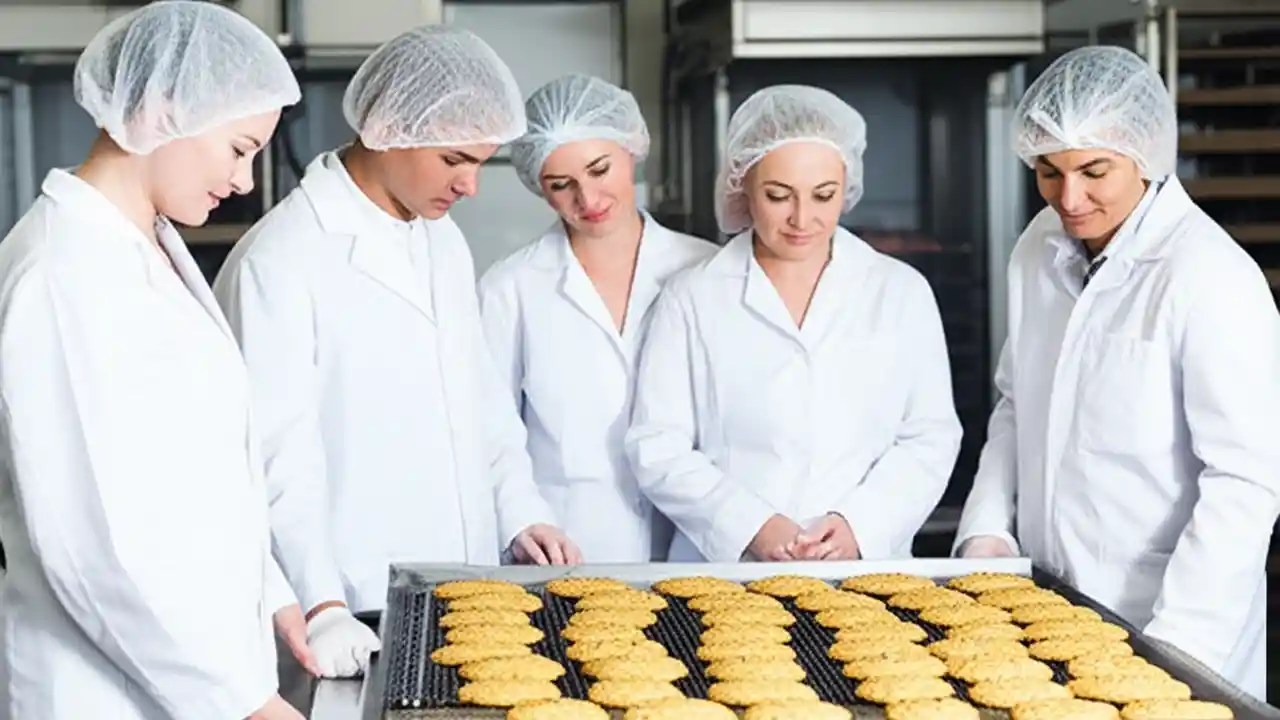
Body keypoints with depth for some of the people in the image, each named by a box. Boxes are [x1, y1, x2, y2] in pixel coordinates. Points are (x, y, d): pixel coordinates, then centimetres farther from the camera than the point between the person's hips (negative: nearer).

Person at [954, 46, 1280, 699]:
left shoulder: (1207, 277, -17)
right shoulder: (1040, 251, 3)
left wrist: (1173, 650, -21)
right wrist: (988, 529, 2)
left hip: (1162, 626, -6)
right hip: (1047, 613, 6)